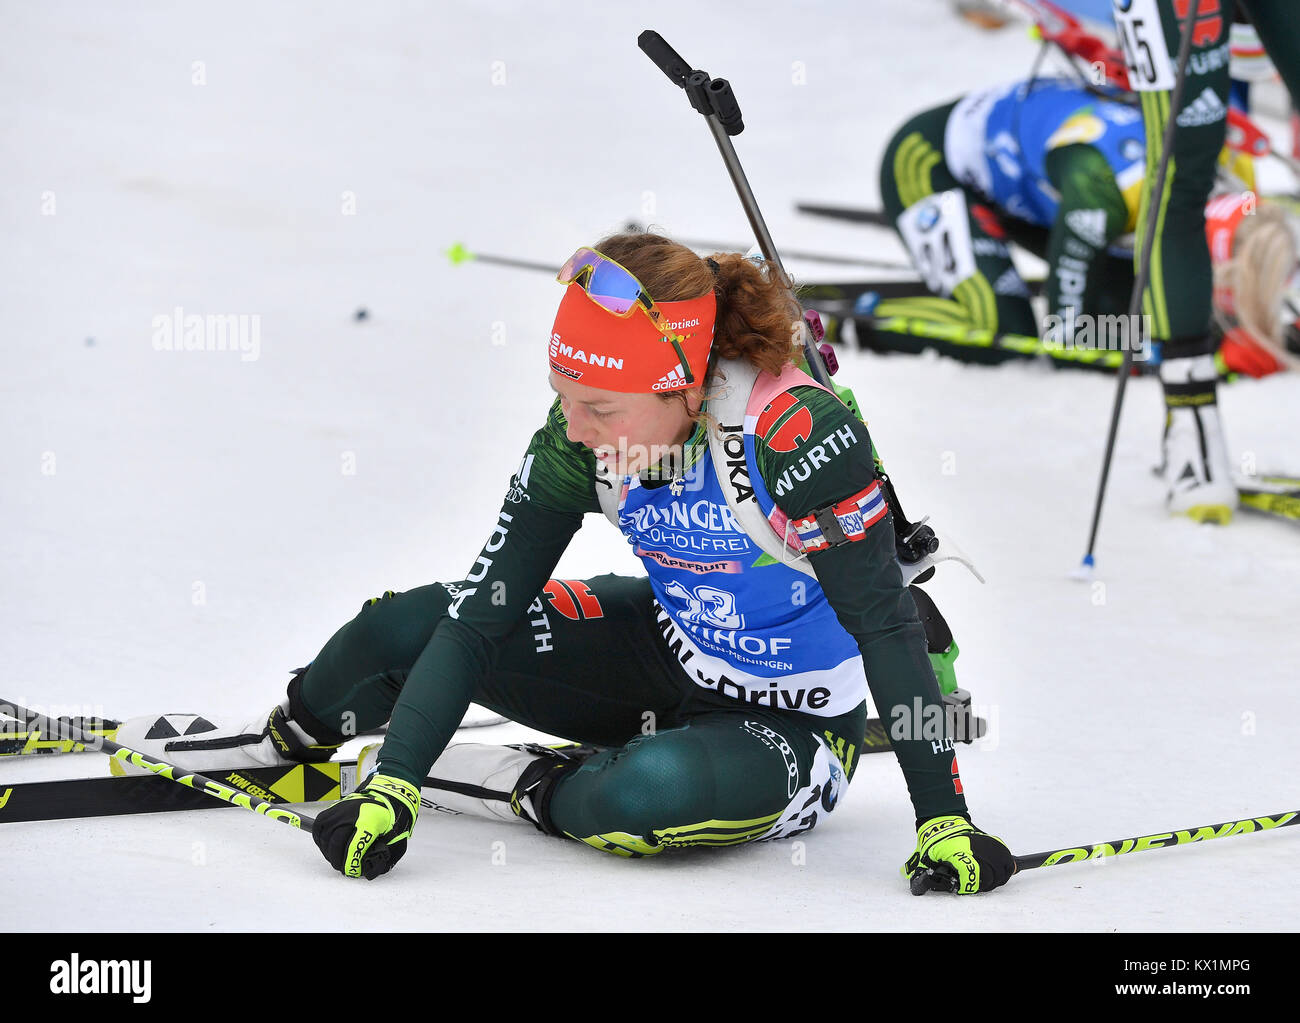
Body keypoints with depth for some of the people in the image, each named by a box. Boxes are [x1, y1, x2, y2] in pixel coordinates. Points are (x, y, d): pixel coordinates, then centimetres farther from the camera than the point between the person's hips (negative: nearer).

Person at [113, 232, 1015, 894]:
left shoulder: (795, 430, -34)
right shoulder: (587, 433, -16)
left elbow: (888, 626, -30)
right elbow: (483, 610, -15)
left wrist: (943, 820, -33)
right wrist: (389, 787, -24)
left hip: (795, 727, -5)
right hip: (671, 655, 5)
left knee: (645, 795, -38)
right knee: (408, 625, -4)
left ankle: (524, 786, -5)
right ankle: (289, 741, 27)